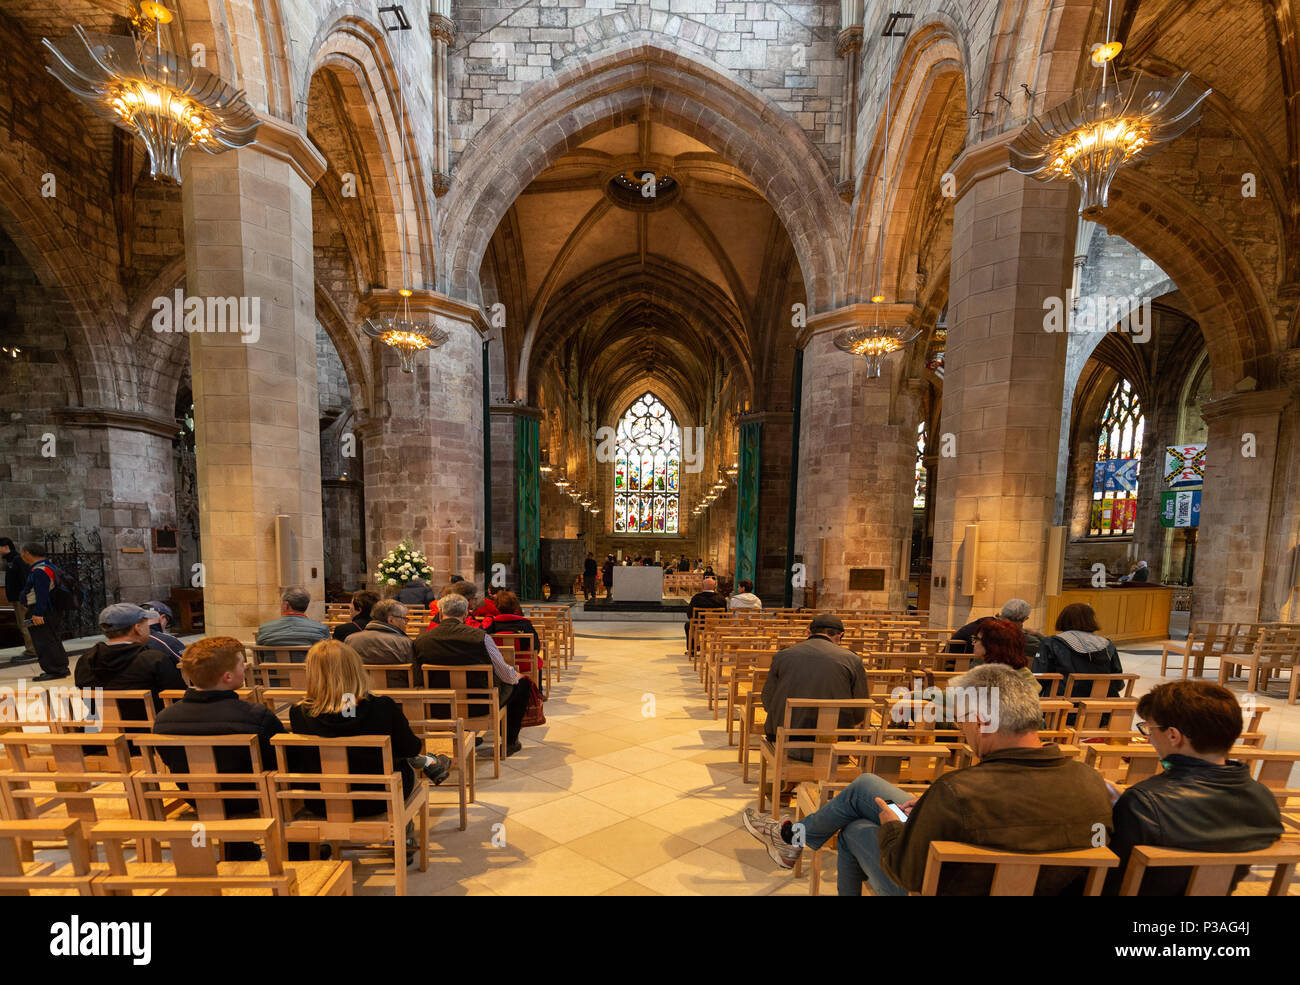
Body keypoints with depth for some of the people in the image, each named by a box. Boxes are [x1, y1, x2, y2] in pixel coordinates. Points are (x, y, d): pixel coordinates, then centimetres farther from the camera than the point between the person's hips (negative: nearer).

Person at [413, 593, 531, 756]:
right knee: (522, 683, 17)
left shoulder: (421, 640, -11)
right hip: (481, 706, -4)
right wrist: (516, 675, 14)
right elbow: (505, 674, -10)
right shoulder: (480, 636, -20)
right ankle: (509, 742, 28)